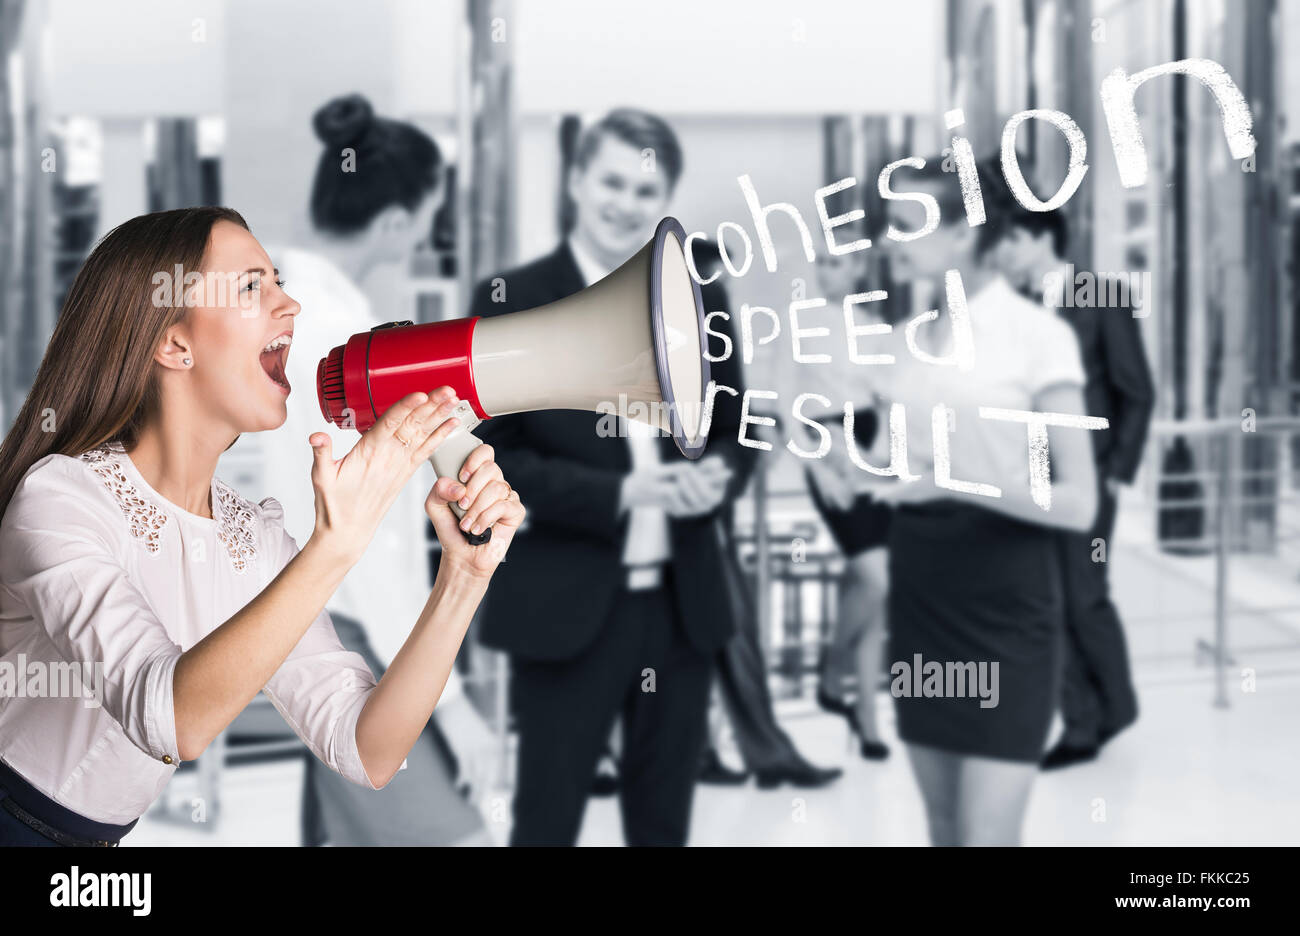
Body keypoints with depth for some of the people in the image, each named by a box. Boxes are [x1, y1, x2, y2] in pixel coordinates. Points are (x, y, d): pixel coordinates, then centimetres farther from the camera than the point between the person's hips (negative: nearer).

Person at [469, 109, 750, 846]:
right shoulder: (514, 300, -4)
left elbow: (733, 433, 15)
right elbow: (489, 457, -8)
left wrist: (716, 477, -9)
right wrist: (615, 493, -20)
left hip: (684, 606, 4)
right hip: (566, 610, -4)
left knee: (663, 825, 13)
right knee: (547, 820, 1)